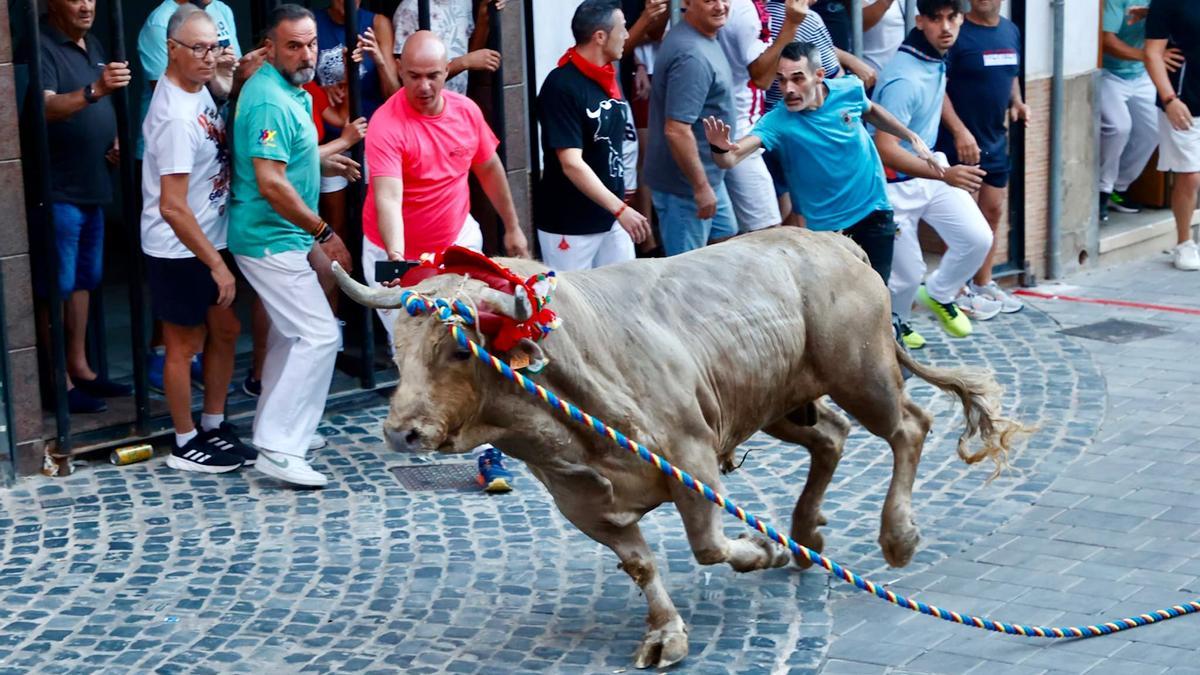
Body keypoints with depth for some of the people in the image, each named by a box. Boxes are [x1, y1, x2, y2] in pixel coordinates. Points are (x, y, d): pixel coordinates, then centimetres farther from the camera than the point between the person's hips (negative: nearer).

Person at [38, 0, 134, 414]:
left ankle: (80, 368, 24)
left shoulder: (91, 45, 12)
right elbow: (47, 108, -30)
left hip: (91, 184, 9)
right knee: (55, 286, -3)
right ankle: (59, 383, 2)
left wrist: (115, 142, 5)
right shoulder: (42, 46, -14)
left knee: (83, 280, 15)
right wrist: (95, 89, -46)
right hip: (57, 189, -9)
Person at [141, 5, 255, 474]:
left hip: (208, 241, 9)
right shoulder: (176, 117, -26)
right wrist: (217, 265, -24)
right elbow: (172, 207, -27)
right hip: (178, 251, -9)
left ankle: (214, 426, 32)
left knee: (225, 331, 18)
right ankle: (186, 445, 19)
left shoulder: (199, 89, 1)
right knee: (185, 344, 4)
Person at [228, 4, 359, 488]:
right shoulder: (271, 102, -21)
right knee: (319, 335, -12)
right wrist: (324, 233, -21)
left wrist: (321, 163, 7)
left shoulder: (288, 92, 10)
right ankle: (279, 450, -10)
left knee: (292, 335, 19)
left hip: (277, 238, 11)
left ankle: (276, 430, 30)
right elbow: (271, 183, -27)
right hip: (272, 241, -11)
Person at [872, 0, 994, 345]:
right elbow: (885, 149, -35)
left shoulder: (938, 57, -4)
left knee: (978, 238, -4)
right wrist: (945, 175, -43)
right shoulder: (904, 79, -30)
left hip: (931, 168, 7)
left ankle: (938, 295, 24)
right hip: (896, 184, -7)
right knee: (907, 274, 1)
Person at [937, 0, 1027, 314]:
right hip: (961, 141, -7)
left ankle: (984, 283, 27)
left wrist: (1016, 102, 1)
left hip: (996, 140, 7)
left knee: (993, 212, 14)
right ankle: (959, 290, 10)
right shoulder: (957, 33, -15)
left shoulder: (1011, 31, 7)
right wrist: (959, 130, -24)